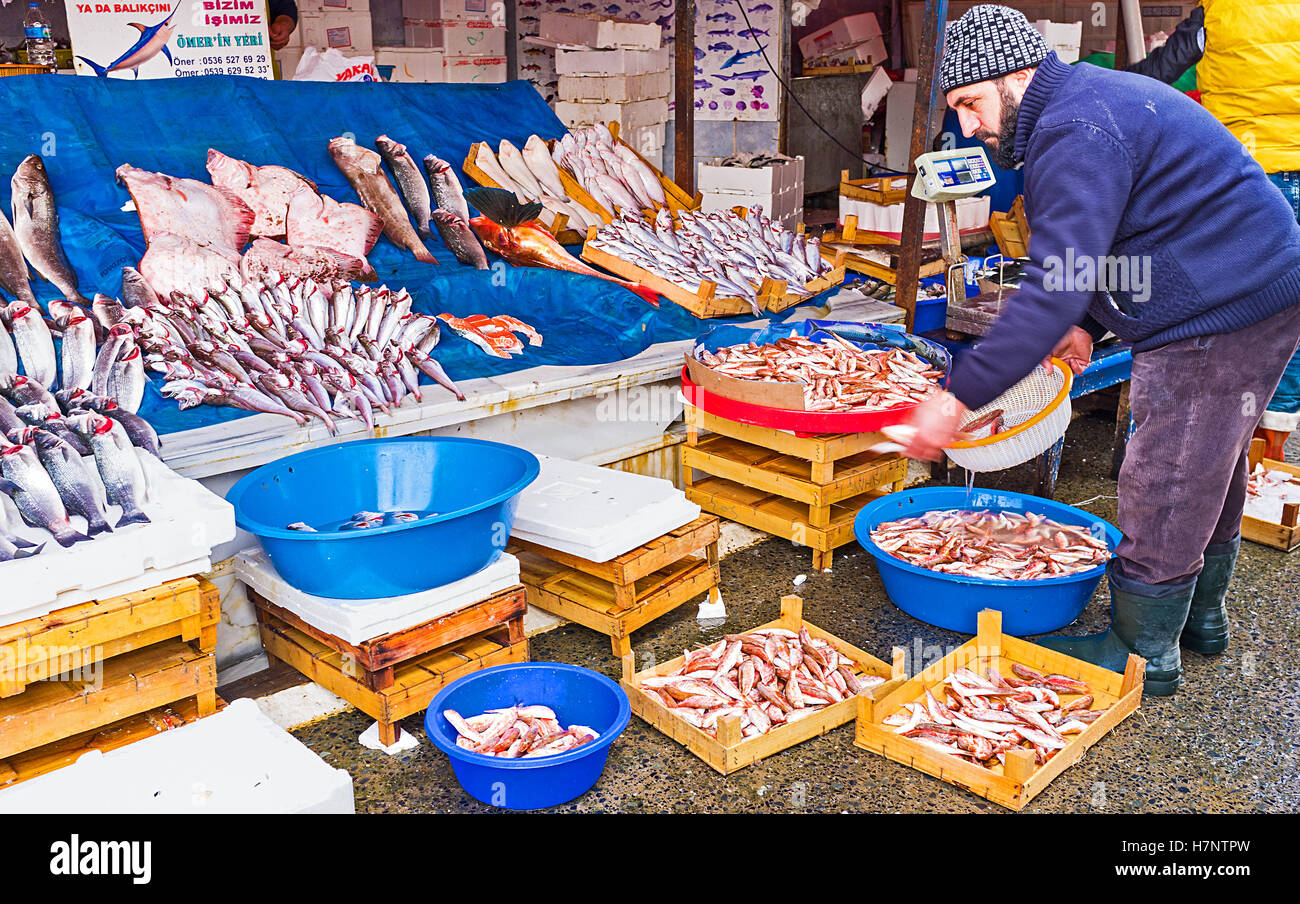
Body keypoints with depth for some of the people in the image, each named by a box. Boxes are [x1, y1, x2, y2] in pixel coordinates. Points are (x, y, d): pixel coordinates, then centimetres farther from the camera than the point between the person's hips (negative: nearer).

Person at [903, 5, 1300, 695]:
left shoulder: (1077, 132, -21)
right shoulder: (1091, 98, 14)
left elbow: (1054, 289, -30)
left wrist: (960, 395, -29)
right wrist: (1089, 320, 17)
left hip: (1219, 315, -11)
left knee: (1164, 486, -1)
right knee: (1207, 474, 22)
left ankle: (1144, 654, 14)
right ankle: (1201, 617, 39)